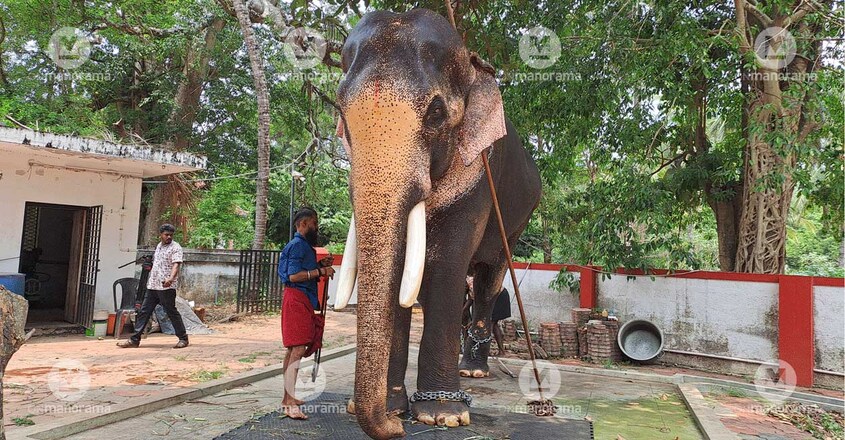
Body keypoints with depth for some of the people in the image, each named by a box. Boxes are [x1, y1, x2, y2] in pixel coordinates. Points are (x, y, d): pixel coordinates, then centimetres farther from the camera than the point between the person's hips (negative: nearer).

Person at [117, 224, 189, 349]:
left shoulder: (175, 247, -8)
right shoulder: (159, 246, 17)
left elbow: (176, 264, -23)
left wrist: (171, 278, -39)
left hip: (167, 287, -8)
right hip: (153, 285, 8)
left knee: (172, 312, -3)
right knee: (144, 311, 8)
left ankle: (183, 338, 7)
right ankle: (134, 339, 14)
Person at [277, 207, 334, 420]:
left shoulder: (304, 245, 21)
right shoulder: (297, 245, -11)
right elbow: (293, 275, -20)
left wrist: (320, 265, 12)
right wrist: (320, 271, -18)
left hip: (304, 299, 11)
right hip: (297, 298, -11)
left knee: (293, 349, 13)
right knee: (298, 349, -16)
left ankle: (288, 397, 21)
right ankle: (289, 403, -18)